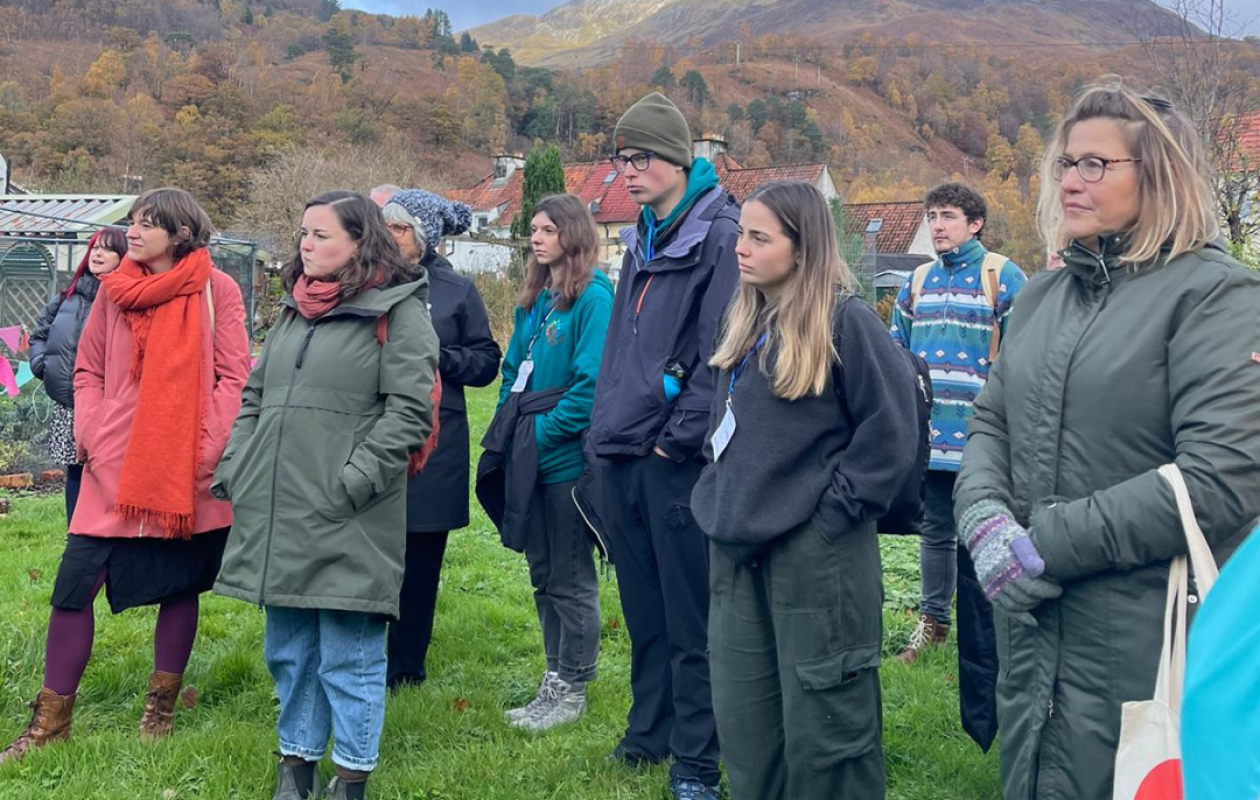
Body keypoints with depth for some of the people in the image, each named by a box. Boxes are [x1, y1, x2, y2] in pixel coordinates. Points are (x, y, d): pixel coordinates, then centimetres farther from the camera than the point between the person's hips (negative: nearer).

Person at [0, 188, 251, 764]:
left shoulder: (216, 290, -4)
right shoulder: (114, 289, 7)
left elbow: (235, 376, -5)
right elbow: (88, 371, 13)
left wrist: (209, 452, -11)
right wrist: (89, 436, 0)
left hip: (188, 474, -2)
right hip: (115, 468, 3)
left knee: (180, 585, 9)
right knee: (74, 583, -1)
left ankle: (161, 706, 27)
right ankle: (51, 720, 13)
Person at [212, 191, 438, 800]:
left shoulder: (397, 311, -6)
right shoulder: (294, 308, 17)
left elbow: (409, 409, -13)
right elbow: (255, 397, 22)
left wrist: (352, 483, -17)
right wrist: (232, 471, 10)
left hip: (347, 519, -7)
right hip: (277, 514, 7)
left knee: (349, 653, 2)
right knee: (288, 649, 16)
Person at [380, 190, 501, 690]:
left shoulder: (457, 291, 4)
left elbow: (487, 362, 5)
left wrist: (439, 357, -11)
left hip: (433, 442, -1)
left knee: (420, 560, 6)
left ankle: (407, 666, 19)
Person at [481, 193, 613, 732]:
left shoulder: (593, 298, -13)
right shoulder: (534, 300, 13)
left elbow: (591, 383, -20)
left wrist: (544, 431, -17)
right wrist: (508, 428, 6)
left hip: (567, 458, -8)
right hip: (529, 457, 8)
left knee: (571, 578, 3)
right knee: (543, 574, 16)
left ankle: (572, 690, 15)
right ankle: (555, 678, 29)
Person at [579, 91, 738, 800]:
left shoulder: (721, 236, -10)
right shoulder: (643, 238, 16)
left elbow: (719, 354, -16)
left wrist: (676, 439, -16)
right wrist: (605, 434, 15)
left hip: (676, 459, -8)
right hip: (623, 455, 8)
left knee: (689, 616, 0)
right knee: (643, 607, 17)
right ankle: (651, 729, 31)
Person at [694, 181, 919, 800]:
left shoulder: (845, 321, -13)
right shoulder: (744, 323, 10)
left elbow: (891, 428, -14)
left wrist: (838, 509, -13)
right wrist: (721, 499, 12)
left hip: (816, 550, -7)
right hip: (738, 544, 8)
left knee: (820, 722, 4)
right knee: (743, 717, 16)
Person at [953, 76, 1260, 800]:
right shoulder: (1044, 295, 13)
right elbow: (991, 422, 14)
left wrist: (1052, 544, -18)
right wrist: (985, 514, -9)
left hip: (1145, 648, -7)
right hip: (1031, 631, 7)